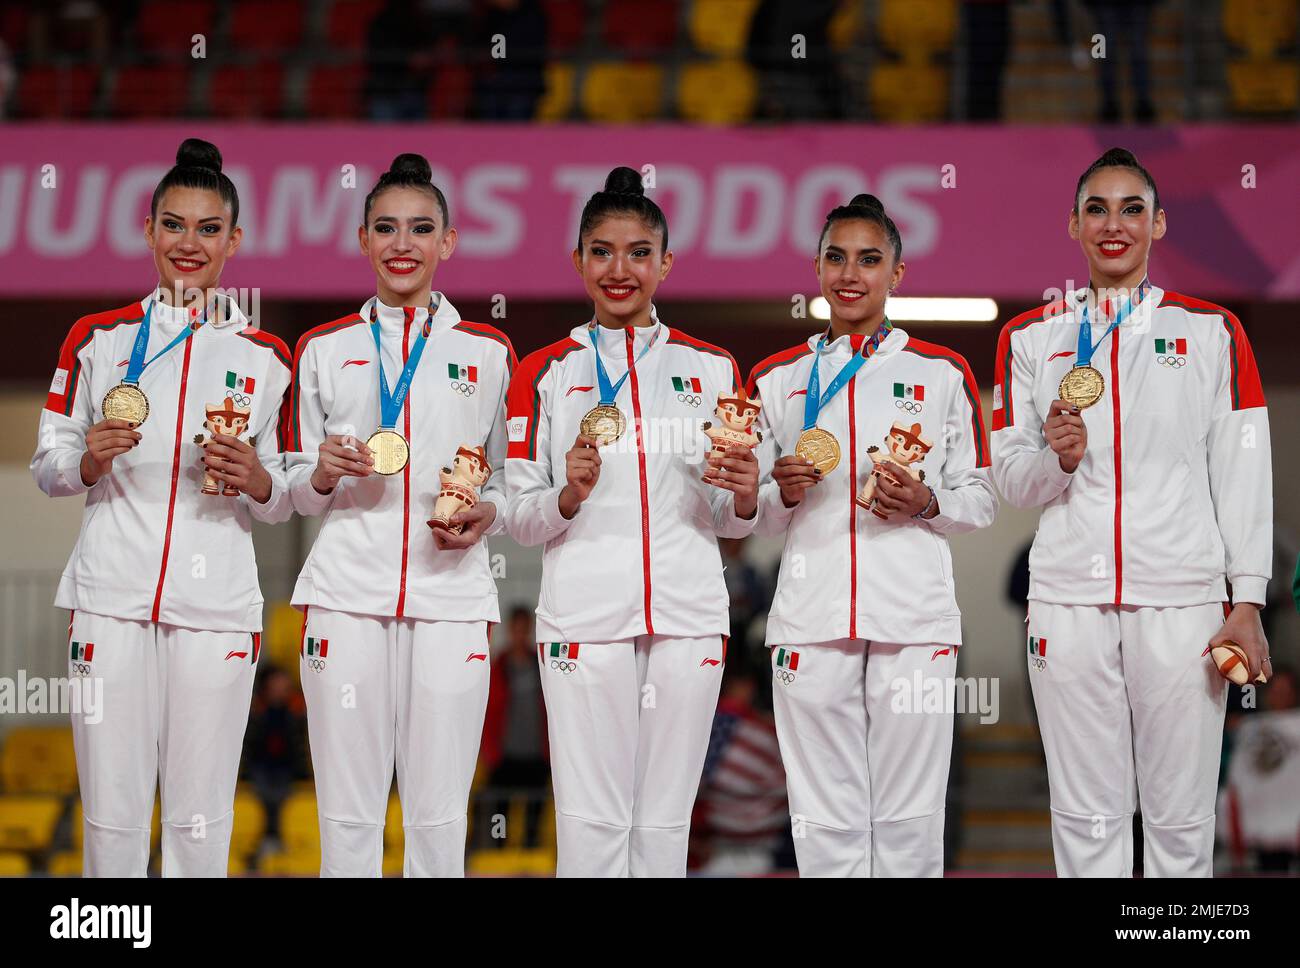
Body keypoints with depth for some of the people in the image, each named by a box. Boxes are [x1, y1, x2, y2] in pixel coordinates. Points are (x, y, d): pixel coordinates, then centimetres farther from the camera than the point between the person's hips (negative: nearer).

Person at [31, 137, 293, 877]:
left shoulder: (266, 358, 9)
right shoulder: (98, 338, 8)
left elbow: (284, 503, 12)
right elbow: (48, 469, 11)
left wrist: (255, 481, -9)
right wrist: (90, 460, -10)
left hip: (218, 606, 0)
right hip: (114, 595, 0)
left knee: (201, 820, 0)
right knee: (112, 812, -1)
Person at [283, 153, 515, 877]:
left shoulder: (488, 352, 11)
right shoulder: (324, 350, 12)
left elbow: (513, 482, 16)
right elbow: (298, 492, 17)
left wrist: (487, 514, -5)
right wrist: (325, 475, -5)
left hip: (452, 594, 0)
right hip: (348, 592, 0)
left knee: (439, 816, -2)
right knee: (348, 813, -2)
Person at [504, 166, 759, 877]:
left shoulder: (712, 369, 13)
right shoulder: (545, 373, 8)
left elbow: (728, 522, 15)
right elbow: (521, 520, 5)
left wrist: (743, 499, -7)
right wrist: (570, 496, -14)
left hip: (687, 616, 2)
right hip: (584, 614, -2)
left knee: (665, 821, 3)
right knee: (592, 823, -6)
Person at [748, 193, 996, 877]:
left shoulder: (942, 373, 9)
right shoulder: (777, 379, 13)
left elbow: (981, 501, 11)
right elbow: (751, 516, 17)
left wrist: (926, 504, -8)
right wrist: (784, 492, -4)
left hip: (915, 618, -1)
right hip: (811, 617, 1)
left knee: (908, 820, -2)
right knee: (826, 824, 0)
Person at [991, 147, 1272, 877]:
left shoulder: (1212, 331, 7)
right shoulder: (1030, 338, 11)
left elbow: (1243, 476, 3)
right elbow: (1011, 481, 12)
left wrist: (1248, 603, -5)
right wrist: (1056, 459, -11)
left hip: (1182, 598, -1)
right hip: (1070, 598, 1)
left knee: (1181, 818, -2)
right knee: (1087, 816, 2)